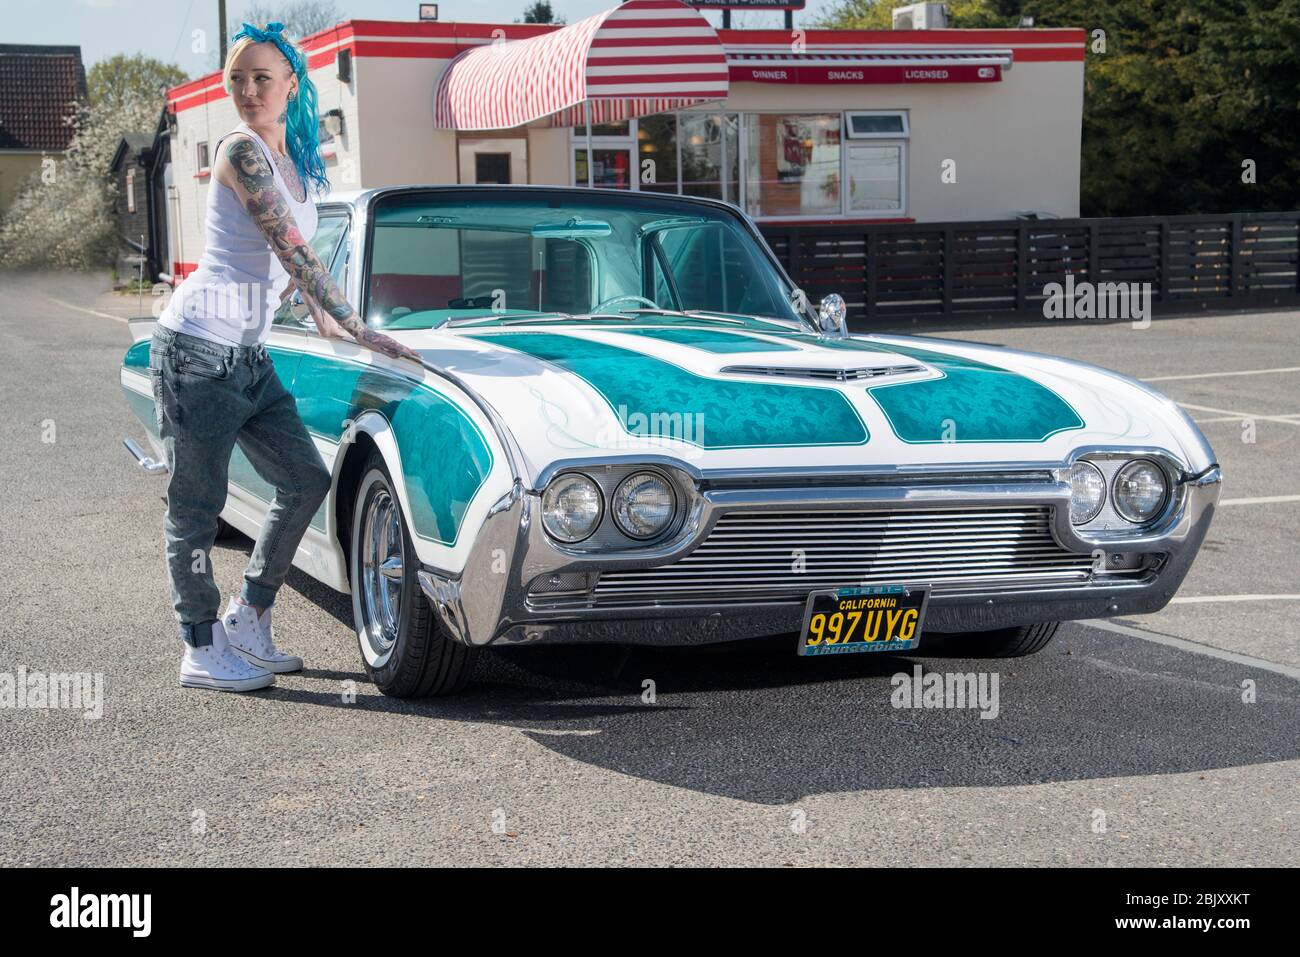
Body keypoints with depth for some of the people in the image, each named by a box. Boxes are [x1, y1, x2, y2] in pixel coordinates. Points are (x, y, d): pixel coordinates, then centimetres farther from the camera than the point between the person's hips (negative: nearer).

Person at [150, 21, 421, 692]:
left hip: (250, 354, 9)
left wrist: (321, 313, 25)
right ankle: (201, 651, 8)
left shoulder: (297, 158, 13)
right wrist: (357, 329, -19)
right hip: (199, 346, -8)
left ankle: (248, 621, 18)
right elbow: (290, 249, -18)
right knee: (197, 503, 0)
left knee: (305, 480, 7)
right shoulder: (241, 151, -12)